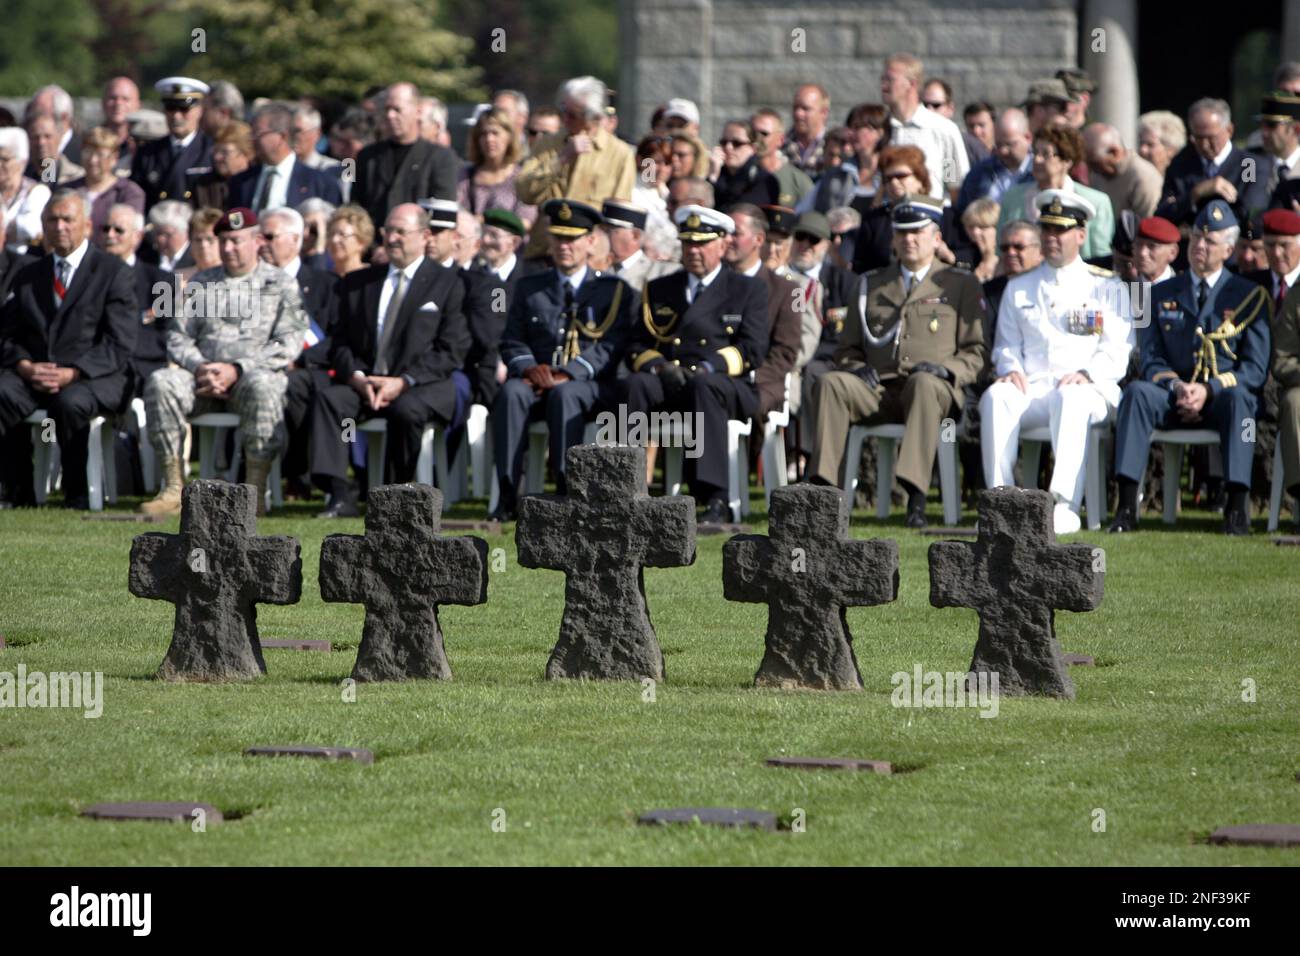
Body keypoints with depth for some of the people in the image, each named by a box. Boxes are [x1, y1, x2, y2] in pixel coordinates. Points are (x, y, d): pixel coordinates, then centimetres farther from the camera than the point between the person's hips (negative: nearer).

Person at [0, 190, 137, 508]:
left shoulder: (114, 272, 5)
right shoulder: (28, 276, 20)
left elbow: (118, 345, -5)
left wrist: (72, 373, -19)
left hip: (94, 377, -4)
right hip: (33, 373, 4)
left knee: (70, 402, -38)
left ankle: (78, 499, -22)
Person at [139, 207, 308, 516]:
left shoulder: (282, 285, 9)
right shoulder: (201, 283, 21)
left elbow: (287, 345, -2)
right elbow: (177, 336, 13)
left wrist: (236, 370, -14)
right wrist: (199, 368, -9)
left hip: (254, 372, -3)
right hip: (203, 376, 3)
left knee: (262, 386, -40)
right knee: (160, 383, -27)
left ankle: (255, 492, -36)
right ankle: (173, 489, -27)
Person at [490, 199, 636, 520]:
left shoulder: (614, 291, 12)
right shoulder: (529, 287, 22)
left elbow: (610, 347, -2)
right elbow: (512, 342, 13)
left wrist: (567, 374, -17)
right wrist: (529, 368, -11)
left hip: (588, 385, -2)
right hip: (536, 380, 2)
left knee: (564, 394, -38)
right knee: (511, 392, -33)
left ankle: (567, 490, -42)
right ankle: (508, 495, -39)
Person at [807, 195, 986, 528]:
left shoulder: (961, 285, 16)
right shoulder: (872, 284, 25)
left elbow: (974, 352, 10)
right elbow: (848, 348, 24)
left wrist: (945, 370, -11)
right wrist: (856, 368, 0)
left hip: (934, 390, -3)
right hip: (878, 389, 3)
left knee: (924, 383, -40)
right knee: (831, 382, -28)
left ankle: (916, 494, -50)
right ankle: (823, 485, -37)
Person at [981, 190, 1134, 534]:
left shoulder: (1108, 287, 14)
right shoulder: (1019, 289, 23)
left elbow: (1116, 350, 5)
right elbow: (1007, 344, 19)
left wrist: (1086, 374, -14)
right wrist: (1011, 369, -5)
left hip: (1089, 388, -3)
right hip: (1031, 387, 3)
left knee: (1071, 399, -39)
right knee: (995, 398, -31)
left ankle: (1064, 505, -47)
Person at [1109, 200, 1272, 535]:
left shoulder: (1249, 296, 9)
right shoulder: (1162, 294, 16)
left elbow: (1255, 368, 0)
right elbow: (1151, 360, 9)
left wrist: (1209, 389, -16)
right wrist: (1176, 387, -14)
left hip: (1223, 398, -2)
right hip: (1174, 400, 2)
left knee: (1238, 397, -37)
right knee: (1137, 391, -30)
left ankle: (1237, 508, -43)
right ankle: (1127, 505, -39)